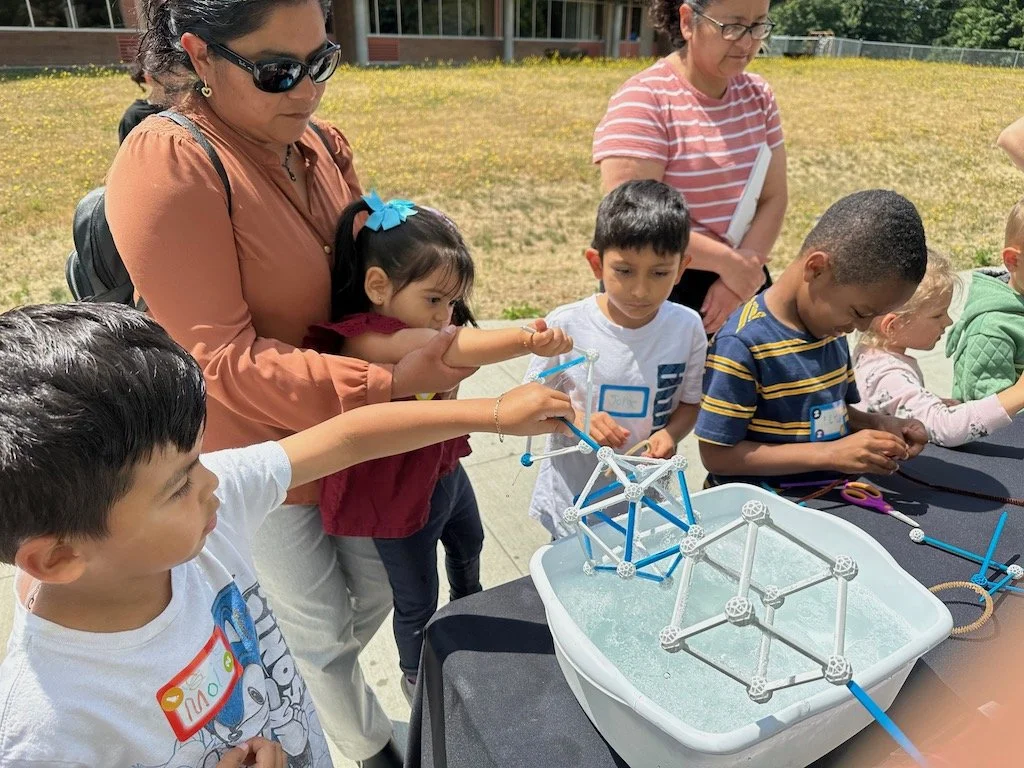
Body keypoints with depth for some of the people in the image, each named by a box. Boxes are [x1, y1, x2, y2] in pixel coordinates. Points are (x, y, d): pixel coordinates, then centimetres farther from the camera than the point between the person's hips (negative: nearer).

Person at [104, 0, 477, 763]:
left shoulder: (322, 144, -2)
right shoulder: (167, 168, -24)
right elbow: (225, 360, -26)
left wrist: (424, 340, -10)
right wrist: (388, 382, -34)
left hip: (348, 433, 7)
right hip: (256, 456, -7)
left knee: (376, 595, 21)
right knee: (321, 629, 13)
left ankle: (297, 695, 53)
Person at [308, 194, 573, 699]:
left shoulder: (419, 327, -2)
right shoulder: (362, 340, -33)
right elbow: (449, 349, -46)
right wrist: (526, 340, -54)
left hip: (446, 471, 9)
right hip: (400, 496, -9)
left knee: (468, 546, 34)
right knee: (417, 601, 14)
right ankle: (416, 677, 45)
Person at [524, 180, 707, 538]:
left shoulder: (687, 328, -11)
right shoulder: (565, 326, -17)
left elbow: (689, 402, 2)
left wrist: (670, 434, -18)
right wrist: (577, 419, -25)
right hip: (571, 501, -1)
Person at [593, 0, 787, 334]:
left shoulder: (759, 95, 5)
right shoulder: (644, 99, -15)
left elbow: (773, 198, 2)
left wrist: (739, 277, -14)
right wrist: (727, 261, -19)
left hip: (743, 284, 6)